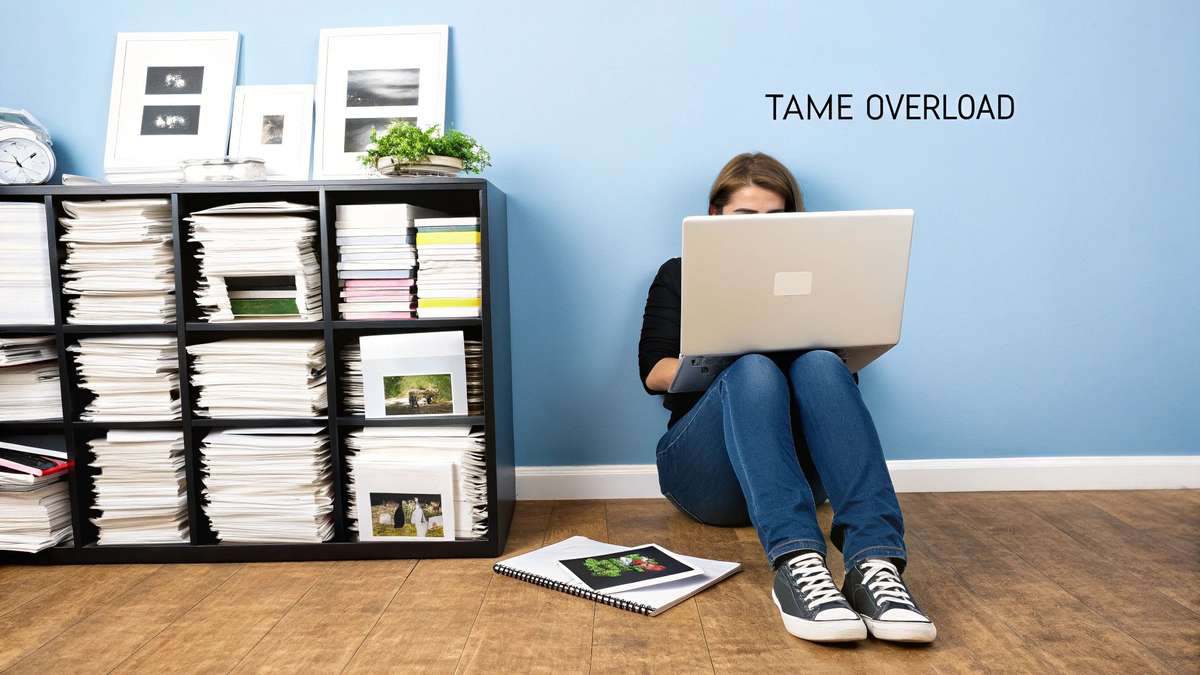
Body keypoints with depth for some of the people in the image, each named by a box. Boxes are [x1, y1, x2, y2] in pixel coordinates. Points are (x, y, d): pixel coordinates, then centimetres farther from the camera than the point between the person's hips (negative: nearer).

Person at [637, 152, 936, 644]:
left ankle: (875, 560, -47)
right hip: (707, 469, -1)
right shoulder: (680, 276, 17)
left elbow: (841, 365, 12)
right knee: (753, 372, -32)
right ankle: (795, 563, -53)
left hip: (798, 469, 2)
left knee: (821, 368, -29)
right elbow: (654, 373, 3)